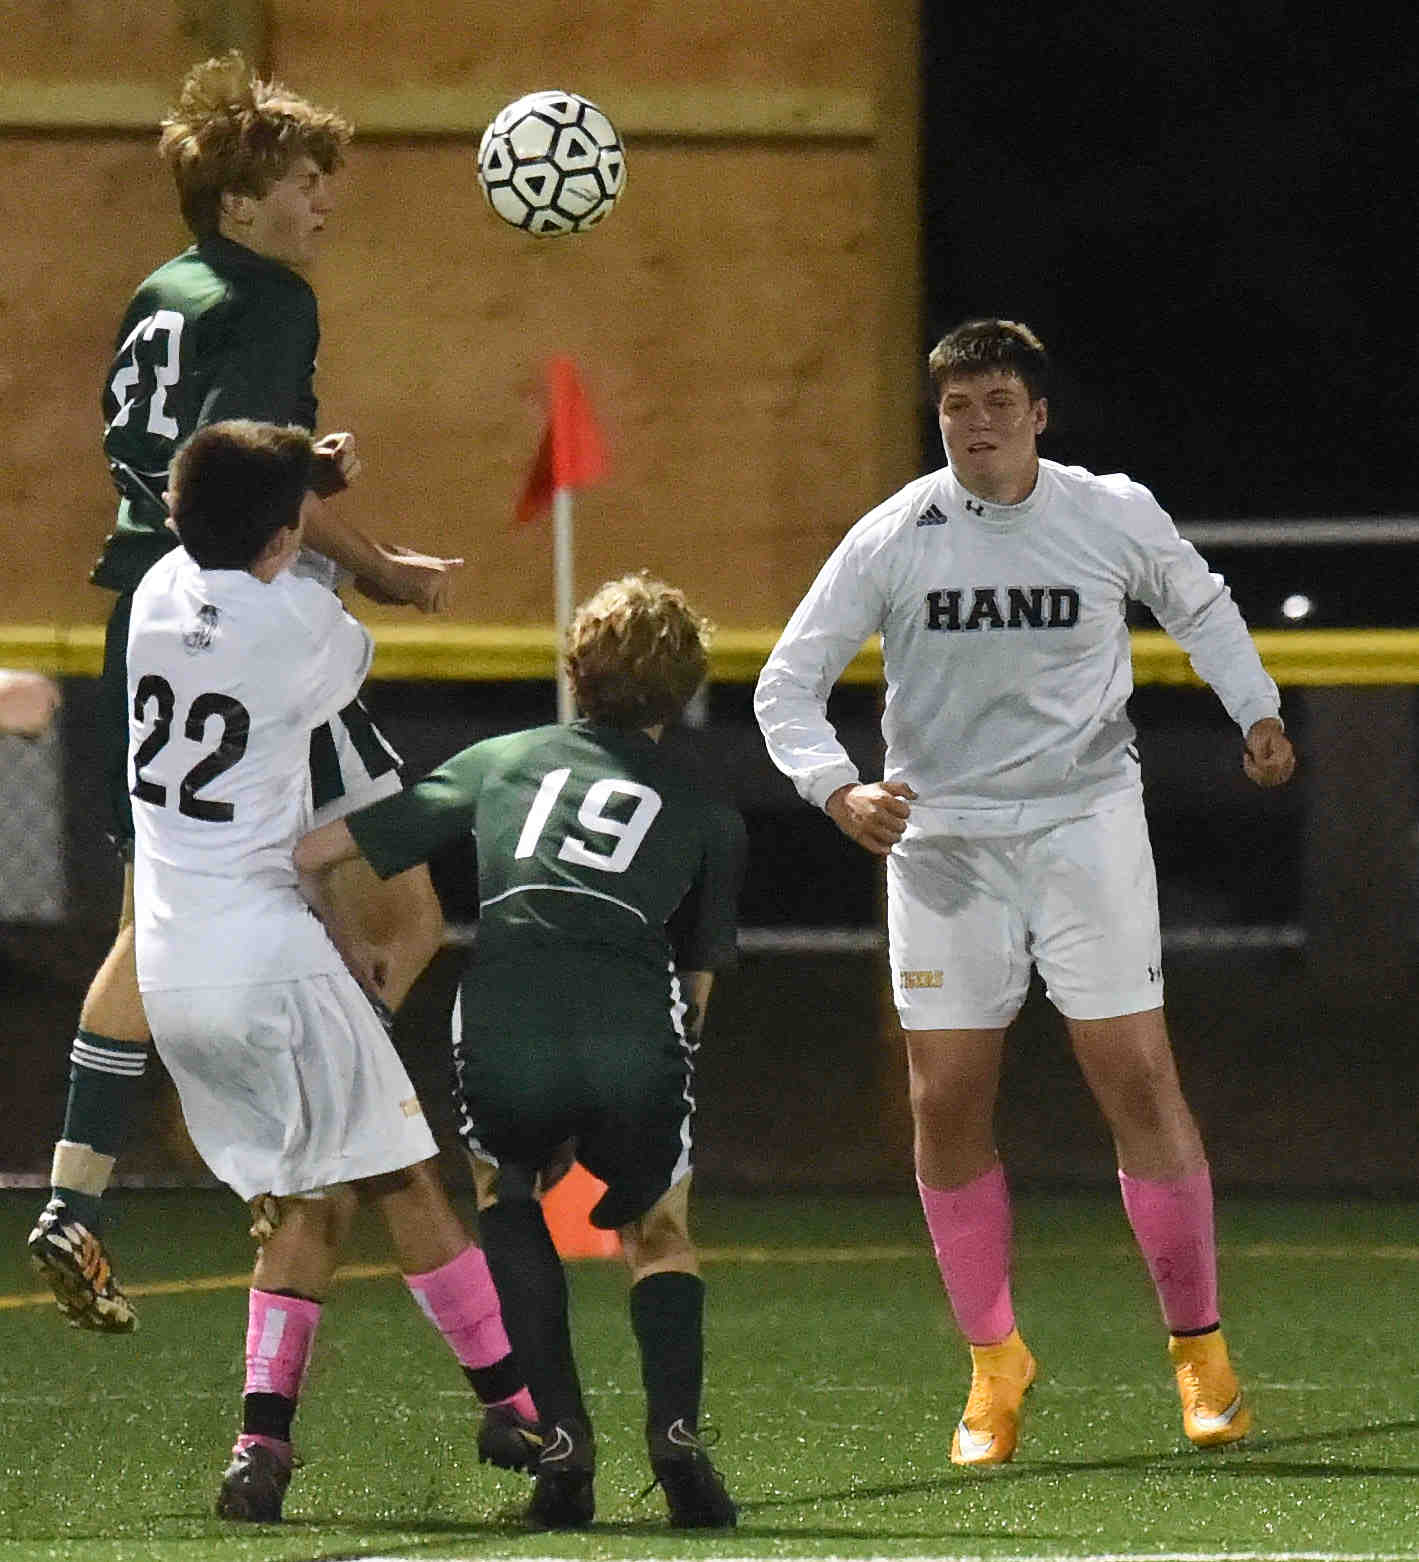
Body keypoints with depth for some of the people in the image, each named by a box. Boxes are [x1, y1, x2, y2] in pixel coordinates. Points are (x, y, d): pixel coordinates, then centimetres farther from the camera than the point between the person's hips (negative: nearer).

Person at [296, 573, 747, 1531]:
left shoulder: (500, 761, 27)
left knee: (506, 1193, 30)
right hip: (636, 1036, 0)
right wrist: (593, 1123, 35)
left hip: (503, 1028, 0)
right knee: (660, 1226, 25)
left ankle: (563, 1440, 15)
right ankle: (676, 1428, 0)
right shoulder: (706, 816, 26)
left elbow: (315, 852, 25)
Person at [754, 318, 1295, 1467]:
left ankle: (1200, 1347, 5)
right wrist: (839, 789, -18)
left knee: (1138, 1079, -9)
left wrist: (1256, 711, 7)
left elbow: (1199, 605, 18)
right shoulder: (892, 540, -6)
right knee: (947, 1105, -2)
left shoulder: (1115, 516, -3)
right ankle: (994, 1363, 13)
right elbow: (788, 682, -2)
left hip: (1085, 824, -1)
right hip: (941, 838, 1)